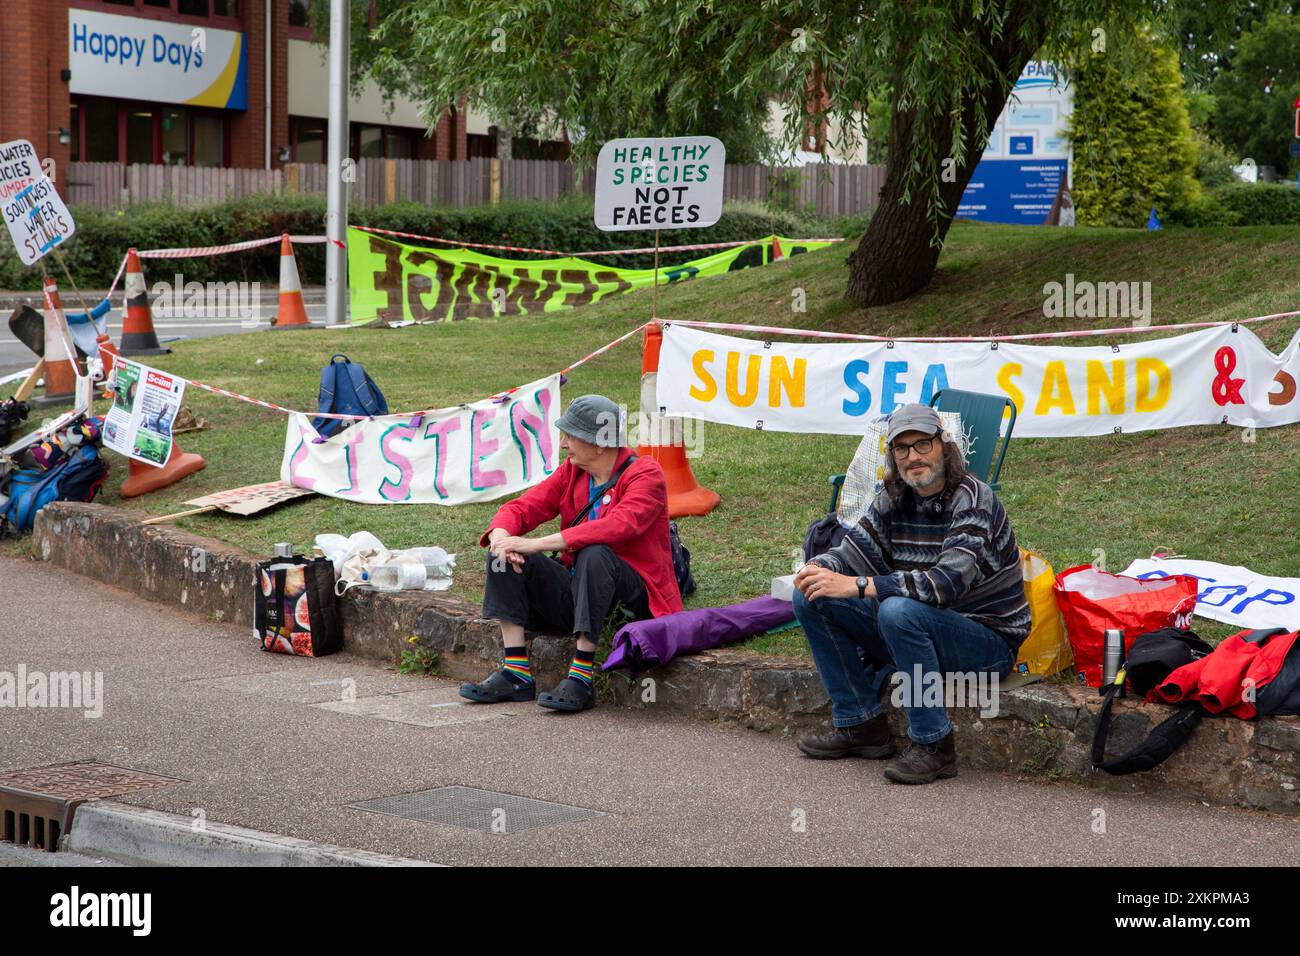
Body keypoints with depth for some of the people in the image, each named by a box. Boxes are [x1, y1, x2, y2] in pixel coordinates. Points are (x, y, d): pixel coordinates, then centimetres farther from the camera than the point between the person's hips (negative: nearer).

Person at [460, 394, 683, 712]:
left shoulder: (646, 474, -12)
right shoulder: (571, 472, 9)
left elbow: (619, 527, -29)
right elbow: (523, 507, 6)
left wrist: (536, 544, -31)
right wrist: (501, 536, -21)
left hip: (634, 598, -6)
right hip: (575, 592, 6)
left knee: (594, 554, -36)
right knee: (503, 555, -10)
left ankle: (582, 676, -34)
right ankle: (516, 673, -16)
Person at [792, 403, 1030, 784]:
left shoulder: (973, 500, -20)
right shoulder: (894, 500, 4)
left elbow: (949, 581, -33)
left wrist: (859, 586, -37)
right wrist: (819, 568, -25)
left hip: (990, 641, -8)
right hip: (915, 632, 8)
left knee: (899, 611, -37)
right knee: (813, 601, -4)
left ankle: (933, 744, -24)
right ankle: (862, 725, 1)